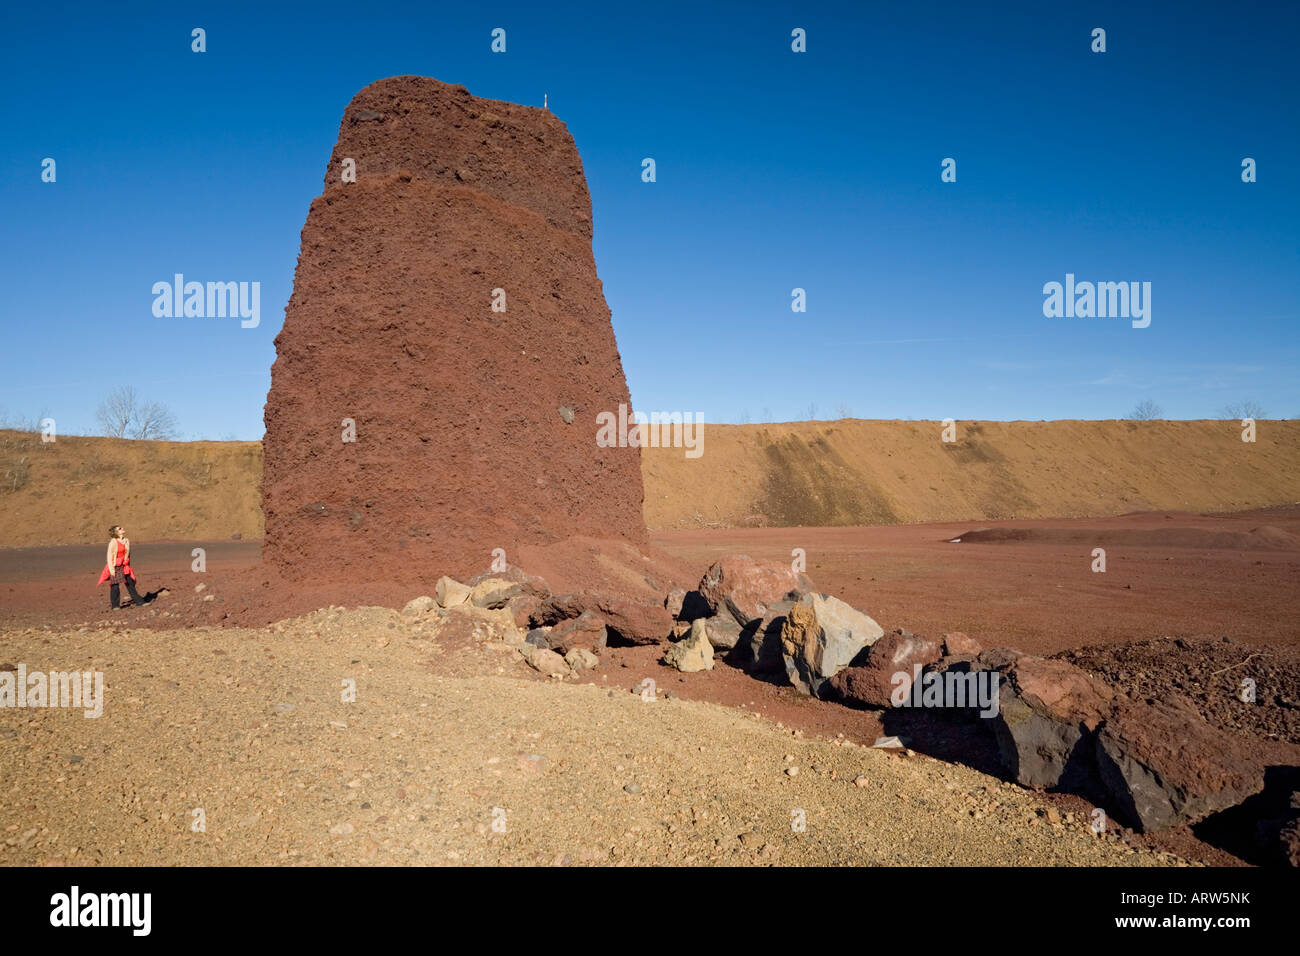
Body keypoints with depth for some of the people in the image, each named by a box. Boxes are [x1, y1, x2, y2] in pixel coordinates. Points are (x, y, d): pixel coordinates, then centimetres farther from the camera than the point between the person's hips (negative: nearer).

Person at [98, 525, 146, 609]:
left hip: (125, 566, 6)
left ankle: (137, 601, 13)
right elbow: (110, 556, -13)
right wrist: (111, 569, -17)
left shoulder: (127, 541, 9)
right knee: (115, 585, -2)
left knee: (130, 583, 6)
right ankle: (115, 605, 7)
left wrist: (128, 566, 20)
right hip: (115, 567, -6)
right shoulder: (113, 542, -11)